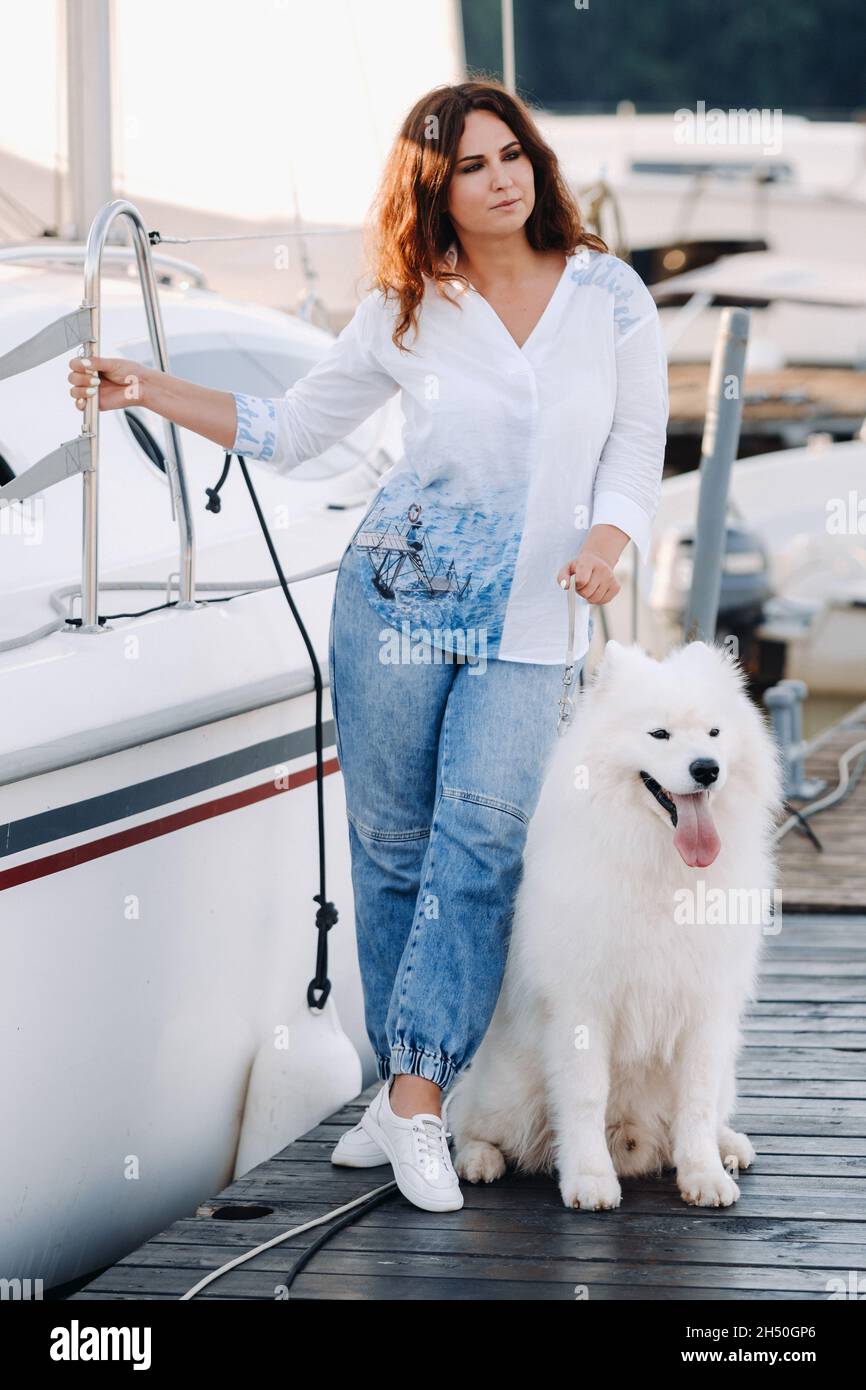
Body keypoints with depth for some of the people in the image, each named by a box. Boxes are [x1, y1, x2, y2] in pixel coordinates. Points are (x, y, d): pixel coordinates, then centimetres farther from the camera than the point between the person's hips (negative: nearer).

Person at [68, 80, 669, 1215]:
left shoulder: (610, 294, 4)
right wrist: (148, 390, 3)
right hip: (397, 596, 1)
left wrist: (610, 535, -11)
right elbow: (291, 431, 12)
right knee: (392, 841, 2)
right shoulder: (406, 312, 4)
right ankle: (406, 1086, 13)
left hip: (531, 622, -1)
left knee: (483, 834, -14)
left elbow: (638, 444, 9)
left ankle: (417, 1098, -12)